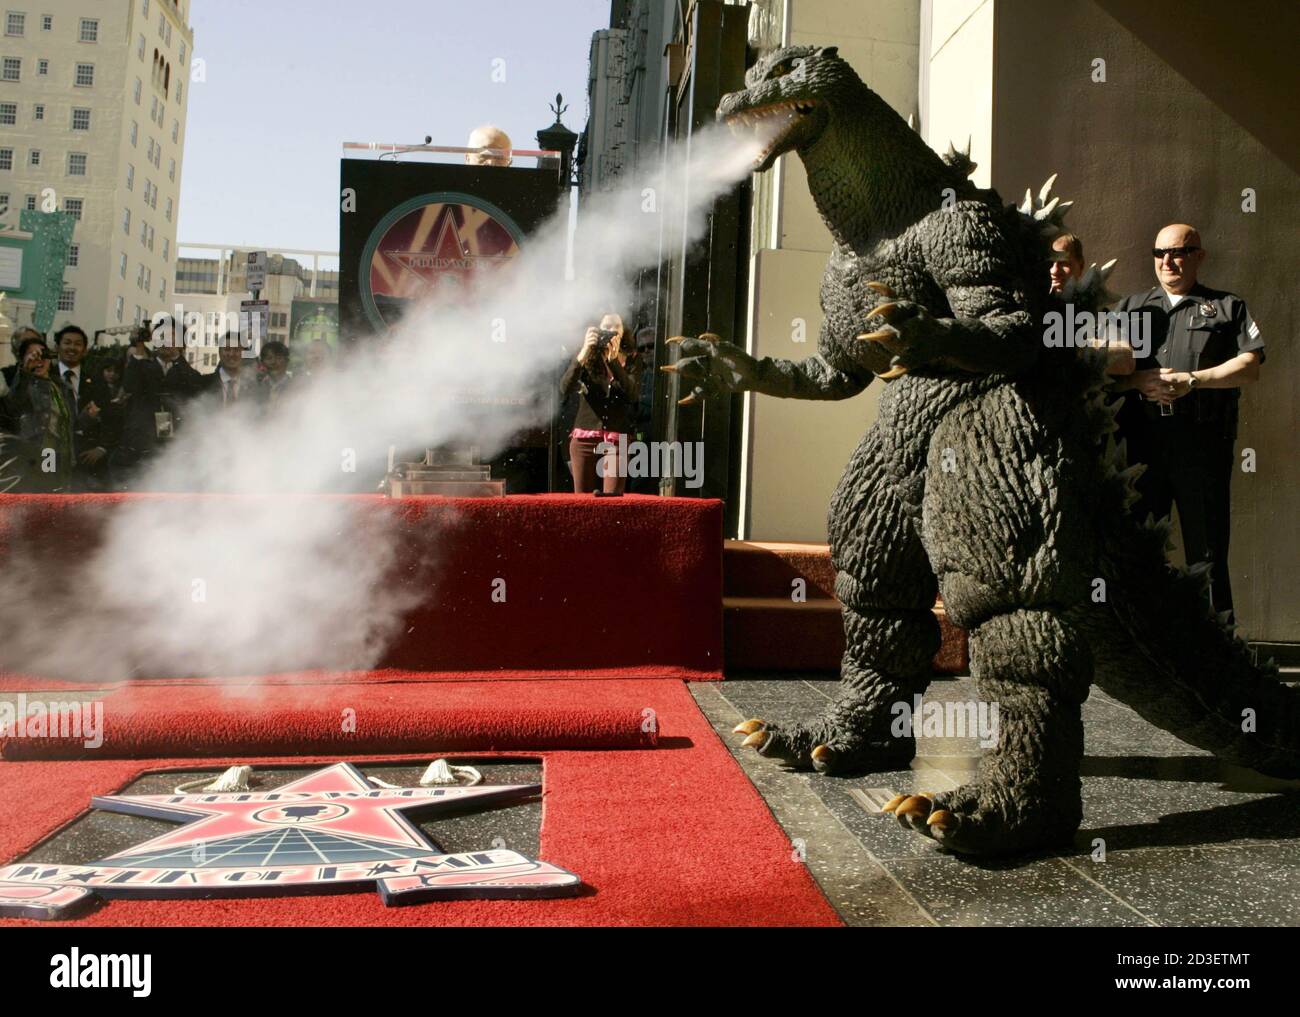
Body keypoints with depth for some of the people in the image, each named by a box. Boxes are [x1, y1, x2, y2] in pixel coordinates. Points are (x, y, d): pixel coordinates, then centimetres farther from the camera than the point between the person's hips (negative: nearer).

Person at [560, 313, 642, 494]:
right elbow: (564, 389, -11)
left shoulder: (631, 359, 5)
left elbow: (633, 394, -12)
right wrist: (584, 352, -20)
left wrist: (613, 360, -20)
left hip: (617, 440, 0)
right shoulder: (587, 357, 3)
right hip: (584, 439, 0)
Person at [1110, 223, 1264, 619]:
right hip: (1141, 441, 2)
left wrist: (1190, 380, -12)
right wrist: (1138, 380, -10)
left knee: (1206, 547, 2)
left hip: (1203, 442, -2)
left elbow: (1250, 367, 0)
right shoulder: (1130, 306, 19)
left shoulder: (1227, 307, 12)